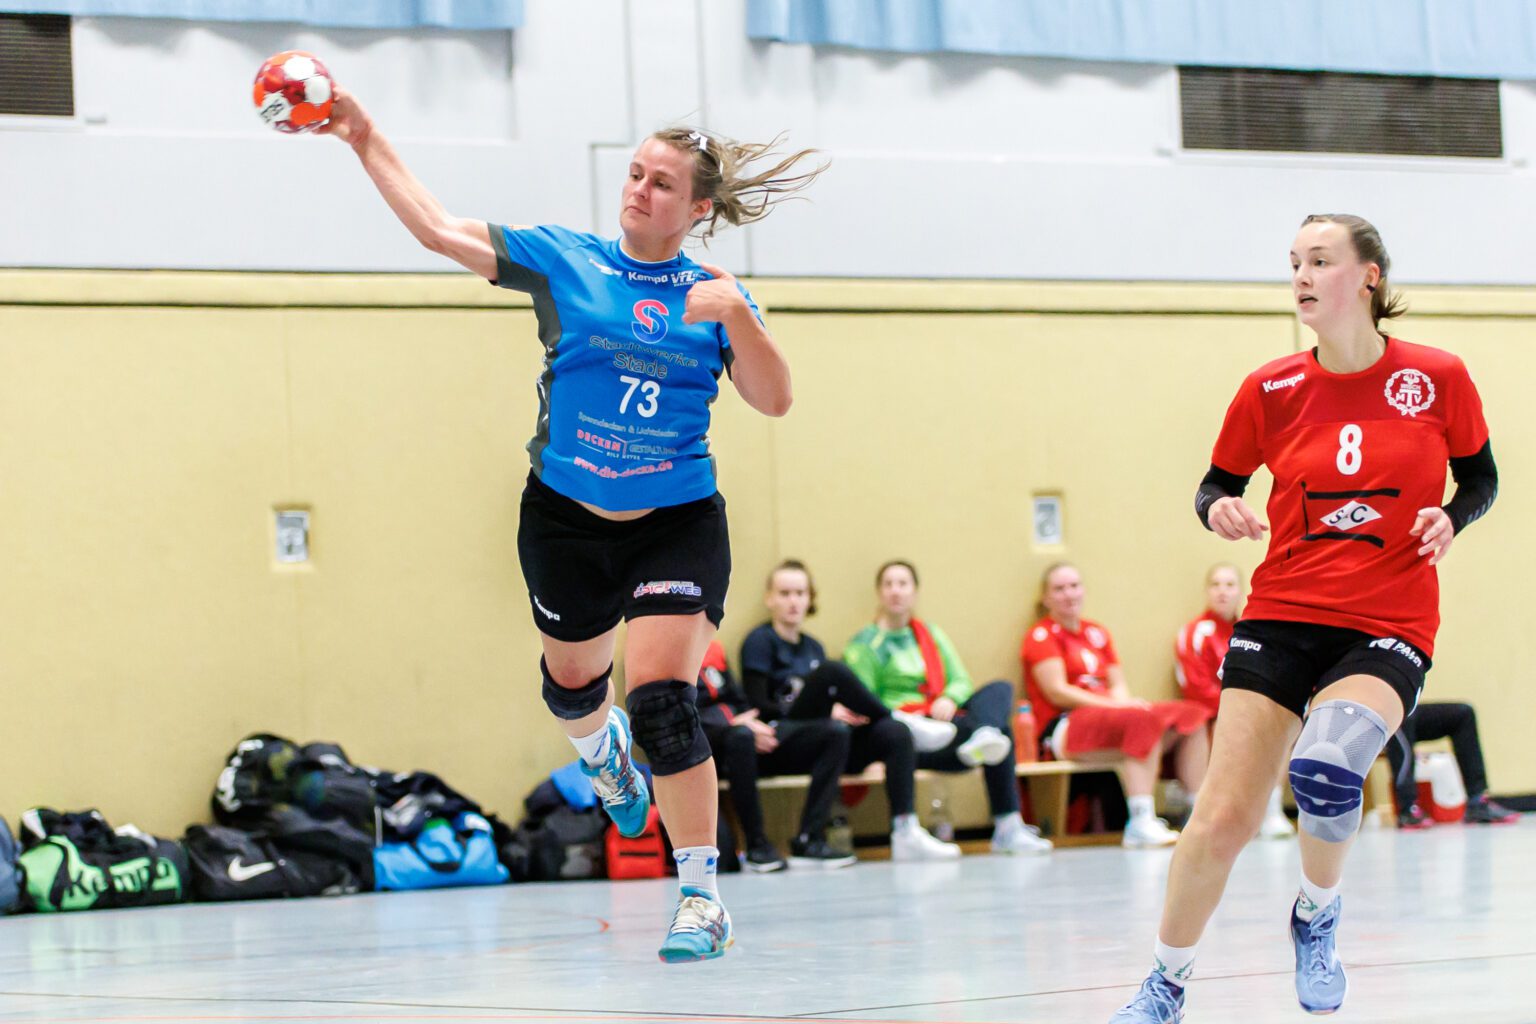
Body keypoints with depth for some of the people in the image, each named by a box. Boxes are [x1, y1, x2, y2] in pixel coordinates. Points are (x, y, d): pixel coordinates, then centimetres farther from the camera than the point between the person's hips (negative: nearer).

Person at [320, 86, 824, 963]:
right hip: (567, 521, 2)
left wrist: (737, 316, -23)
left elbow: (774, 400, -9)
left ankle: (703, 898, -10)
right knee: (573, 683, 21)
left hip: (678, 524, -2)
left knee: (663, 700, -17)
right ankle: (603, 752, 59)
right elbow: (438, 228, -6)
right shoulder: (562, 259, -2)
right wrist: (366, 140, -13)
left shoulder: (714, 296, -1)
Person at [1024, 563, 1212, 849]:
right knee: (1143, 721, -35)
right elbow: (1057, 692, -10)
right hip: (1064, 727, -8)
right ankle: (1141, 824, -46)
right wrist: (1114, 705, -17)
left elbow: (1118, 686, 15)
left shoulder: (1097, 633, 21)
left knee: (1192, 716, -7)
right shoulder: (1041, 636, 0)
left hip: (1111, 715, 8)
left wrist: (1125, 702, -10)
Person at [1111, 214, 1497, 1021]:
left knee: (1324, 768, -30)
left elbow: (1481, 478, 10)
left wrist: (1450, 519, -10)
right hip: (1282, 616, 2)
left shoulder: (1437, 378, -3)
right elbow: (1217, 484, 13)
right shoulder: (1271, 390, 1)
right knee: (1224, 815, -6)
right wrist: (1218, 510, -10)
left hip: (1389, 630, -2)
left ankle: (1316, 915, 1)